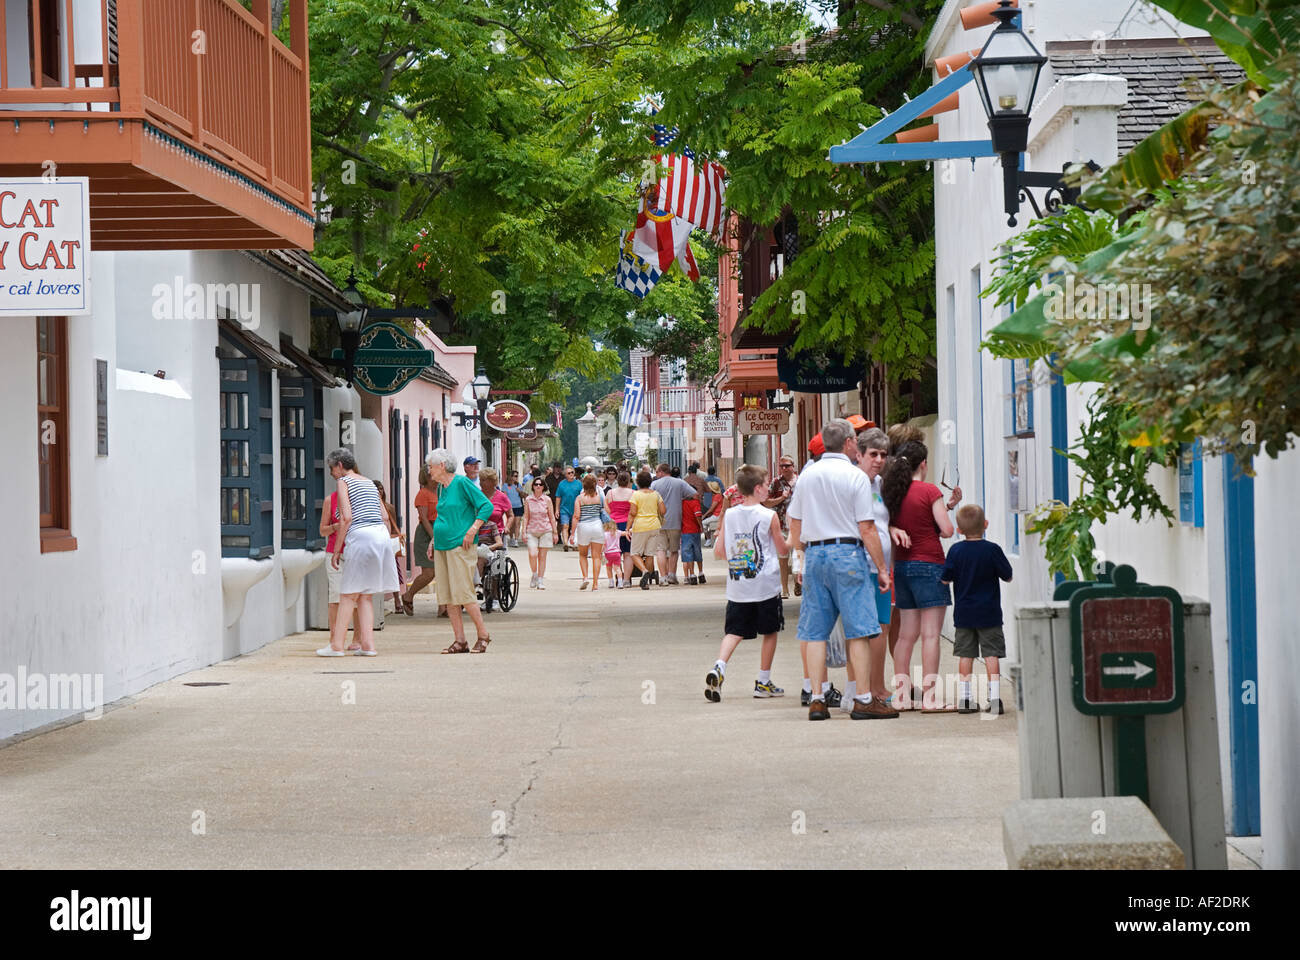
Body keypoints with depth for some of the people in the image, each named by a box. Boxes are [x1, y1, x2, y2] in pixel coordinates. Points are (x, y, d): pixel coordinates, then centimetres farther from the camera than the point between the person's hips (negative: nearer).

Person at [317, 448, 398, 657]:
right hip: (382, 534, 7)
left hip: (361, 536, -7)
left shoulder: (344, 482, 0)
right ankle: (368, 644, 3)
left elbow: (346, 518, -10)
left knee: (348, 594, -2)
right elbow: (384, 516, 18)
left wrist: (336, 550, -7)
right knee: (364, 594, 11)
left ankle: (336, 645, -2)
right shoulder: (369, 483, 22)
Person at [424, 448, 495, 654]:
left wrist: (472, 531, -17)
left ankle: (483, 635, 1)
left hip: (460, 546, -8)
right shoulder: (442, 487, 16)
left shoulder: (462, 483, -8)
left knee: (463, 593, -11)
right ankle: (459, 641, 6)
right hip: (442, 548, 8)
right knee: (447, 596, 4)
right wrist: (434, 540, 18)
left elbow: (487, 506, -11)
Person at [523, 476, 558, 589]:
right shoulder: (528, 500, 3)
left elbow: (552, 517, 5)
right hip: (532, 531, 0)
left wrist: (555, 532, 4)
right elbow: (526, 517, 6)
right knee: (532, 554, -16)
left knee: (542, 556, 2)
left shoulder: (547, 500, 1)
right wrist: (524, 532, -1)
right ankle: (534, 575, 8)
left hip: (545, 531, 0)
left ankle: (540, 580, 10)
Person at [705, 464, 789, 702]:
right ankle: (763, 682, 15)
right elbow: (782, 549, 3)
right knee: (770, 633, 12)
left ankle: (718, 667, -19)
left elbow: (719, 552, 5)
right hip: (766, 585, -3)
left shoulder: (729, 515, 2)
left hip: (737, 587, 3)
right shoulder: (769, 516, -8)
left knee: (734, 632, 6)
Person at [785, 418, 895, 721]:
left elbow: (795, 527, 14)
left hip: (814, 552, 5)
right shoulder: (856, 477, -6)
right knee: (858, 629, -3)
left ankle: (816, 699, 4)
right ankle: (863, 700, -5)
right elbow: (867, 529, -8)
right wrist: (882, 568, -3)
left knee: (815, 631, 6)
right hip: (847, 552, -5)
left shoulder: (807, 475, 9)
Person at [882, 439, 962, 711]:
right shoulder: (930, 491, -10)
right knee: (931, 633, -5)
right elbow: (947, 530, -12)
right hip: (928, 565, -7)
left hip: (901, 564, 7)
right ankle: (929, 696, -8)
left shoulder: (893, 492, 8)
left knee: (907, 633, 12)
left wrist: (949, 505, 18)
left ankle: (902, 693, 12)